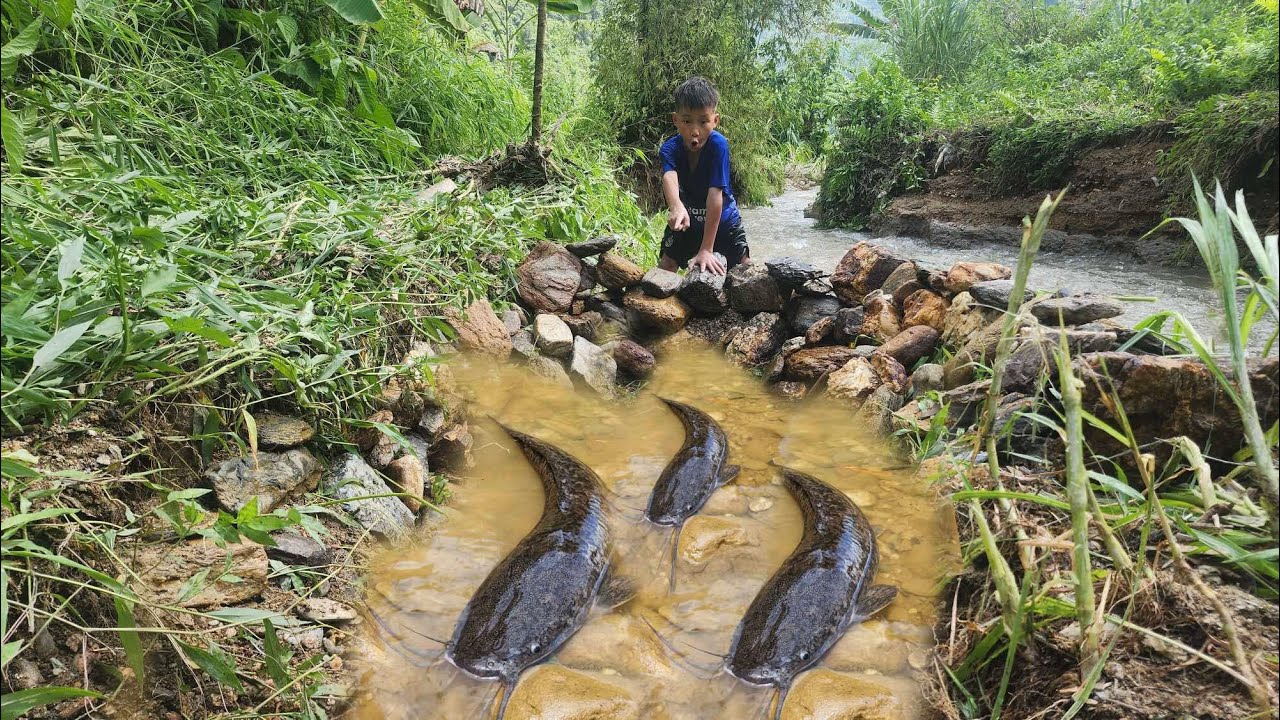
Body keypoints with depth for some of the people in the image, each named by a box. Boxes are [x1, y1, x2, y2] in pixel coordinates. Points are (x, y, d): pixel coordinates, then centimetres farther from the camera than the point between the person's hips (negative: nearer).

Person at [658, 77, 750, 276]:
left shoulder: (718, 145, -30)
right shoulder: (670, 149, -23)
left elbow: (715, 194, -36)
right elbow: (669, 177, -45)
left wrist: (706, 249, -41)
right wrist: (676, 206, -69)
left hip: (722, 219, -1)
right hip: (687, 219, 2)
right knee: (665, 267, -8)